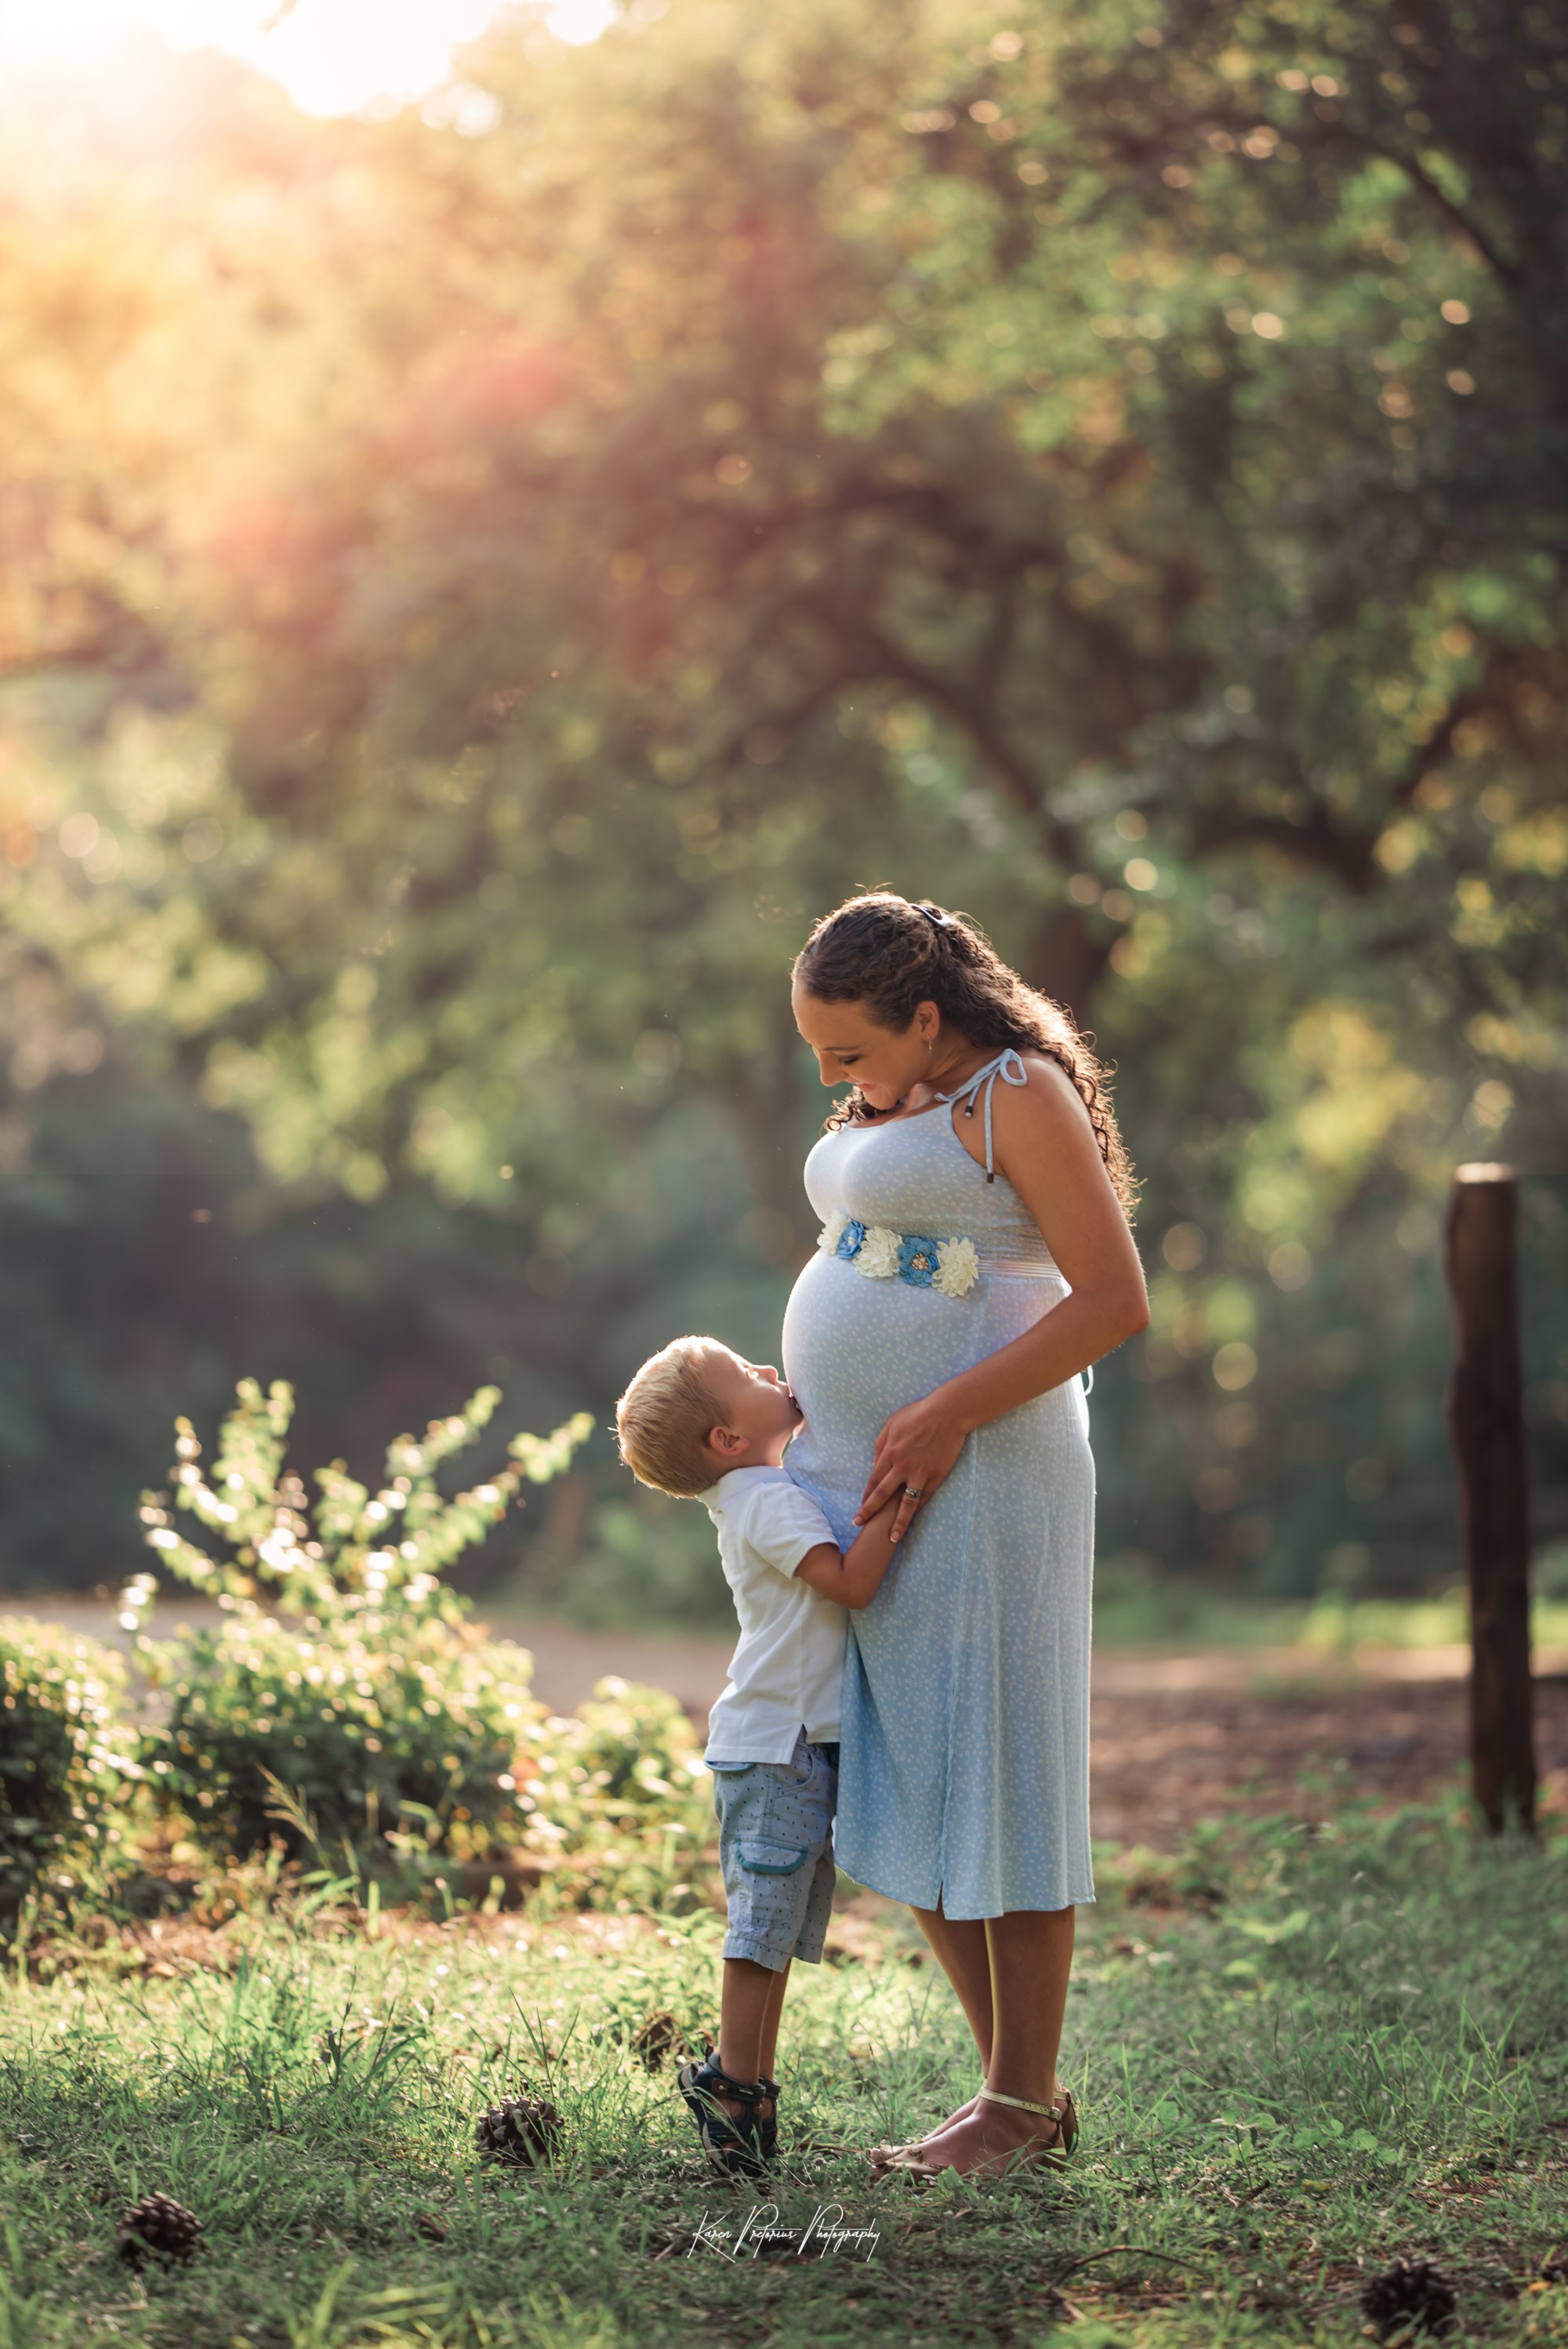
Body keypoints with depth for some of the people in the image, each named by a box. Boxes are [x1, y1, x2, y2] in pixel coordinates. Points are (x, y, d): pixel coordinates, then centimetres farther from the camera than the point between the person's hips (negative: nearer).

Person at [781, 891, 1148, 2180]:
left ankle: (1023, 2105, 5)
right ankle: (1023, 2090, 18)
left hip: (972, 1479, -9)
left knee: (992, 1782, -3)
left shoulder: (1020, 1095, -11)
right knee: (903, 1788, 10)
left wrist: (948, 1418, -20)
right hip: (862, 1478, 9)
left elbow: (1116, 1301, -17)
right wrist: (798, 1392, 13)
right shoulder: (892, 1104, 15)